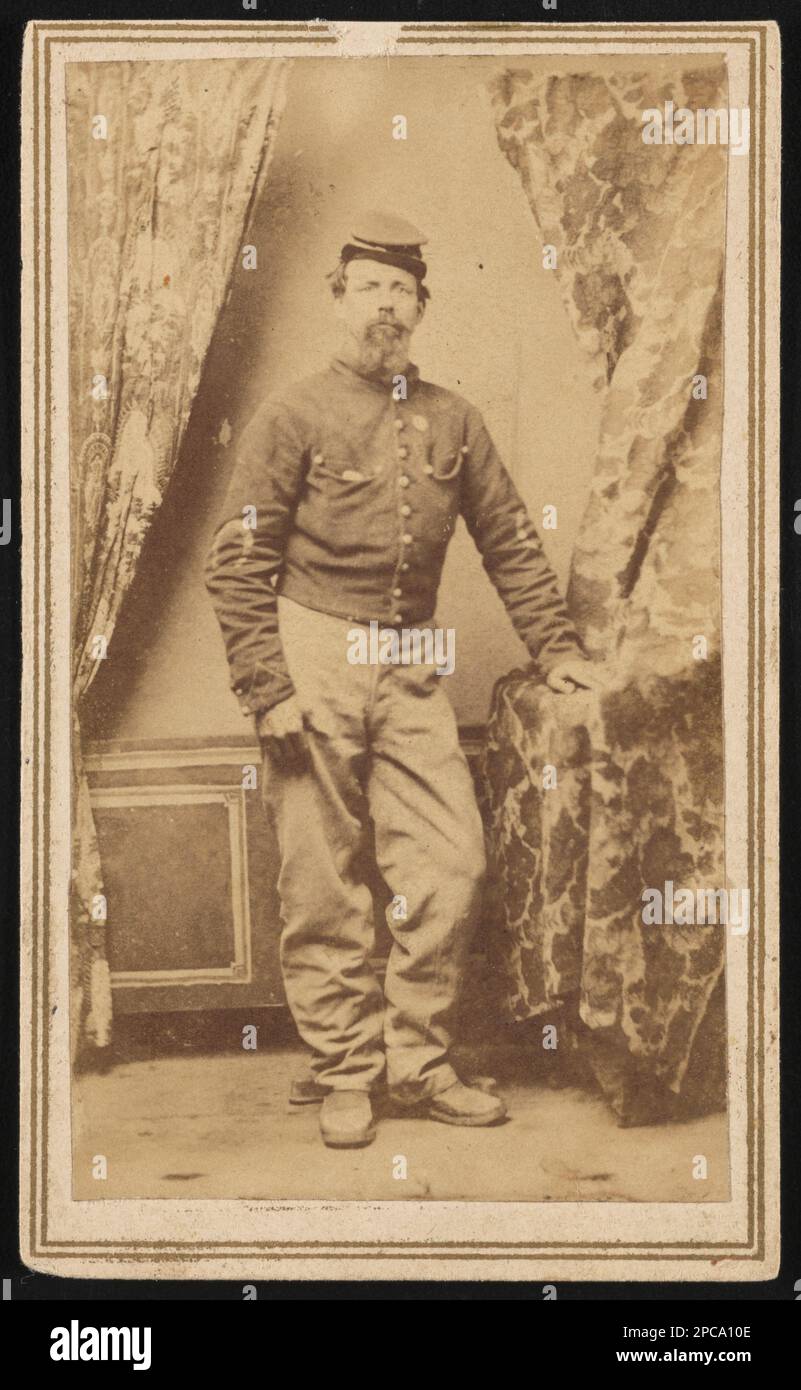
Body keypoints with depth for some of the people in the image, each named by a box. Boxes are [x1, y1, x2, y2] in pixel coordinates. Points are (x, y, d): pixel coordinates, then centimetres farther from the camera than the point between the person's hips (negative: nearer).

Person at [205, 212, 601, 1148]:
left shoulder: (452, 421, 10)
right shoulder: (292, 417, -2)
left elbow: (510, 542, 16)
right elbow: (236, 565, -6)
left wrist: (554, 647, 11)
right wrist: (268, 692, -12)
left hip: (412, 669, 4)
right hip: (313, 661, -4)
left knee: (453, 866, -1)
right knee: (322, 889, 0)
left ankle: (417, 1063, 13)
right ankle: (346, 1079, 13)